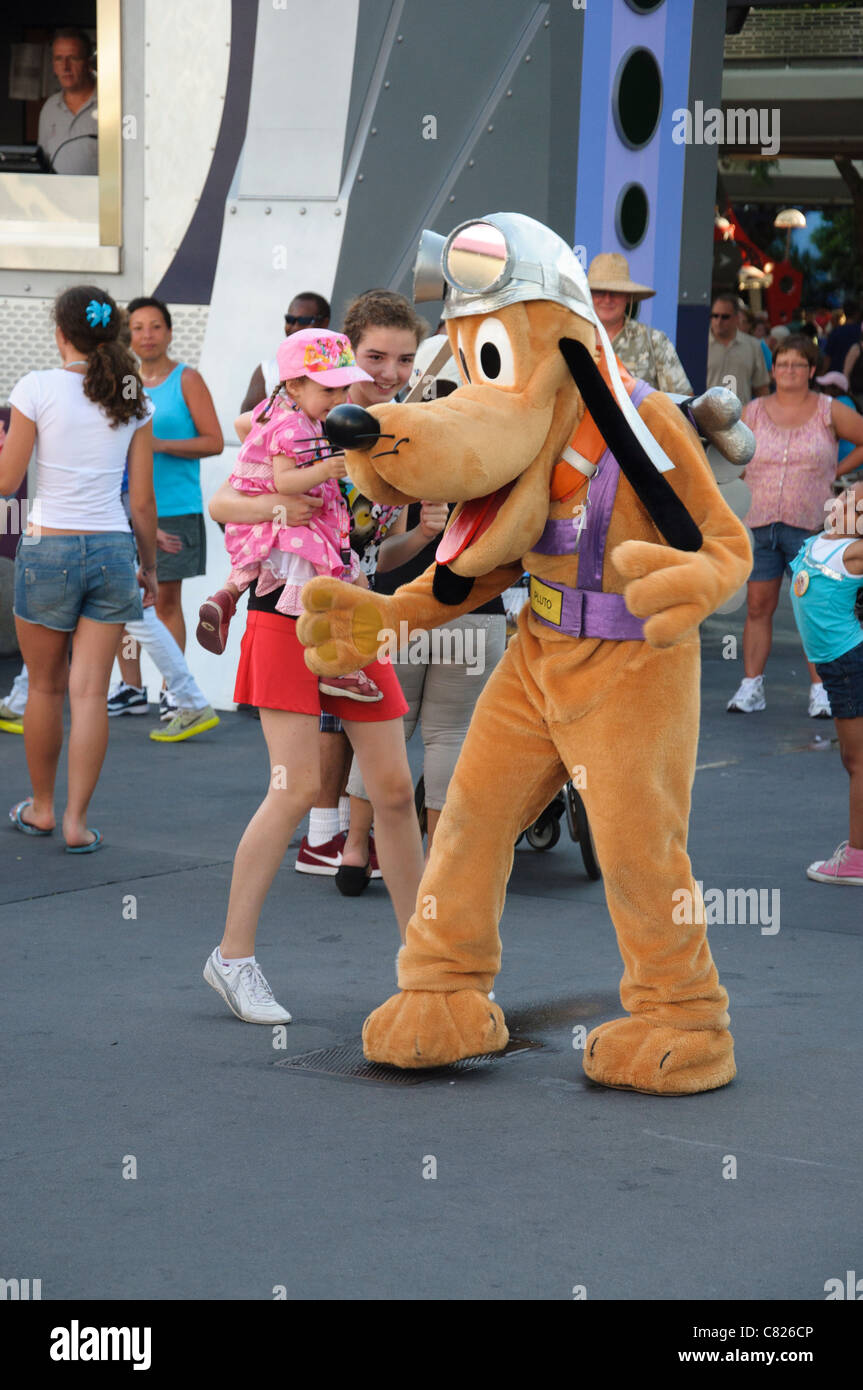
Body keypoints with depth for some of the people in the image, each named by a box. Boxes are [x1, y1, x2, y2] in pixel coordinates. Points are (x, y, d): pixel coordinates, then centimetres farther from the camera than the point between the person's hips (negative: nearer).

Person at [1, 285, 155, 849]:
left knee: (46, 686, 13)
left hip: (48, 548, -2)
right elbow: (143, 498, 5)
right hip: (112, 549, 2)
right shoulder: (132, 399, 2)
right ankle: (77, 819, 1)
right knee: (91, 692, 3)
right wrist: (149, 565, 16)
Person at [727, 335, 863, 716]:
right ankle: (751, 686, 6)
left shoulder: (829, 412, 4)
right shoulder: (754, 412, 9)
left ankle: (820, 690, 3)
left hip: (810, 525, -2)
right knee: (758, 606, 1)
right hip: (759, 524, 2)